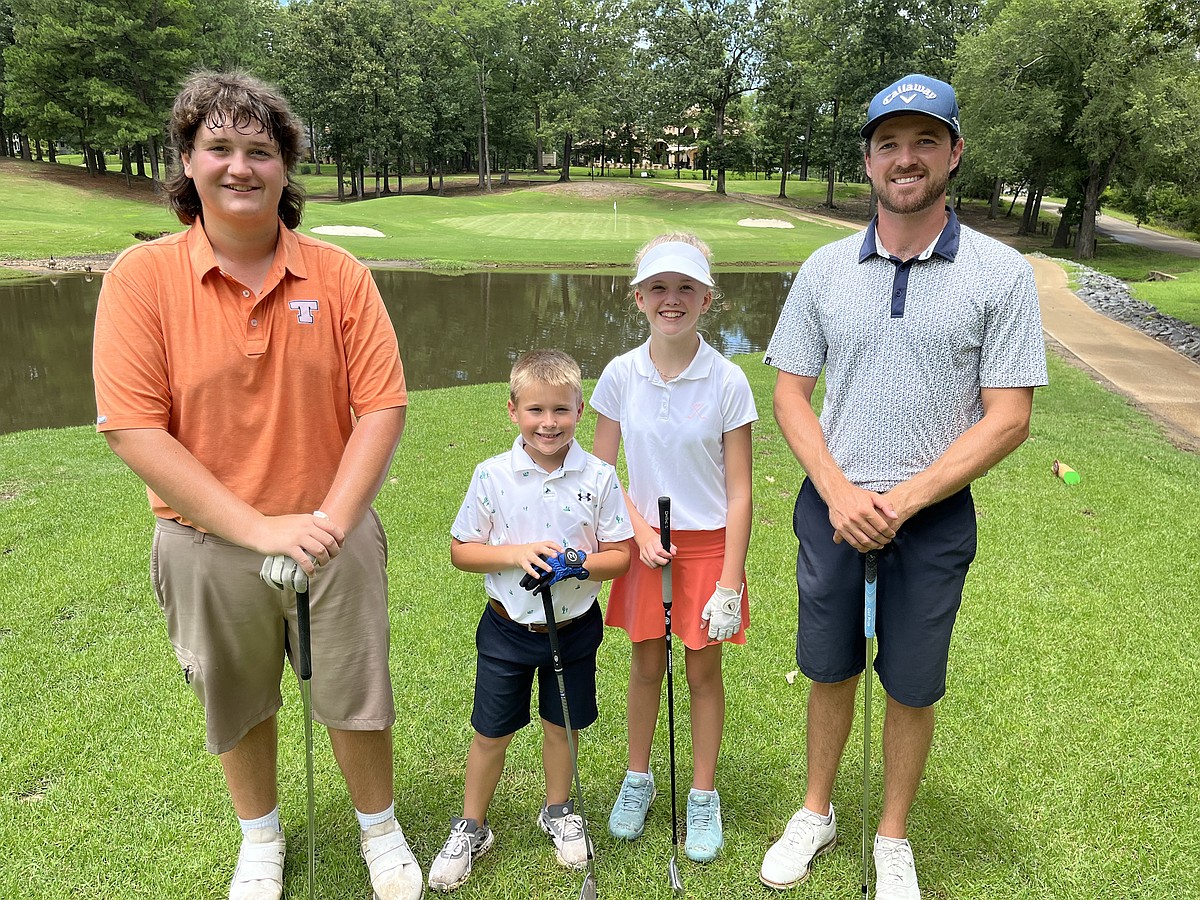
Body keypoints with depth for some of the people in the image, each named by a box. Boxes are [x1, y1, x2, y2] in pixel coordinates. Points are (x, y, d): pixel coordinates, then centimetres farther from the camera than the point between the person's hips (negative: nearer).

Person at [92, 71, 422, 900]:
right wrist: (258, 528, -18)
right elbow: (135, 430, -14)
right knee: (238, 707, 20)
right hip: (209, 545, 0)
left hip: (336, 538, 0)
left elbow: (382, 406, -7)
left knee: (357, 697, 13)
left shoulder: (338, 275, -6)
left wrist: (330, 520, -16)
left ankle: (381, 831, 41)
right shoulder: (142, 278, -9)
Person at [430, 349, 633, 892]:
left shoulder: (599, 477, -9)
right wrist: (515, 553, -21)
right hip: (508, 628, -1)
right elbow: (461, 550, -5)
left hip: (574, 626, 1)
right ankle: (471, 827, 34)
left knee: (562, 725, 17)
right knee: (491, 732, 11)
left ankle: (558, 812, 43)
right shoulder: (493, 476, -11)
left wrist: (582, 564, -25)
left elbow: (620, 554, -4)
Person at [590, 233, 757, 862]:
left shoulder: (727, 381, -12)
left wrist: (730, 581, -11)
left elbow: (738, 492, -10)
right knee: (645, 665, 15)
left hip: (708, 544, -1)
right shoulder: (621, 375, -6)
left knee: (703, 670, 11)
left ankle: (703, 797, 30)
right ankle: (637, 778, 37)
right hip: (645, 540, 2)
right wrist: (641, 531, -11)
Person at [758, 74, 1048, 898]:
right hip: (832, 507, 2)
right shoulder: (824, 270, 1)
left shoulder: (1002, 275, -6)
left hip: (932, 517, -2)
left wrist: (901, 501, -16)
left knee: (912, 689, 11)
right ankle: (817, 815, 38)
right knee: (830, 671, 16)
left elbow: (1008, 419, -9)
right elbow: (791, 393, 2)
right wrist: (839, 492, -12)